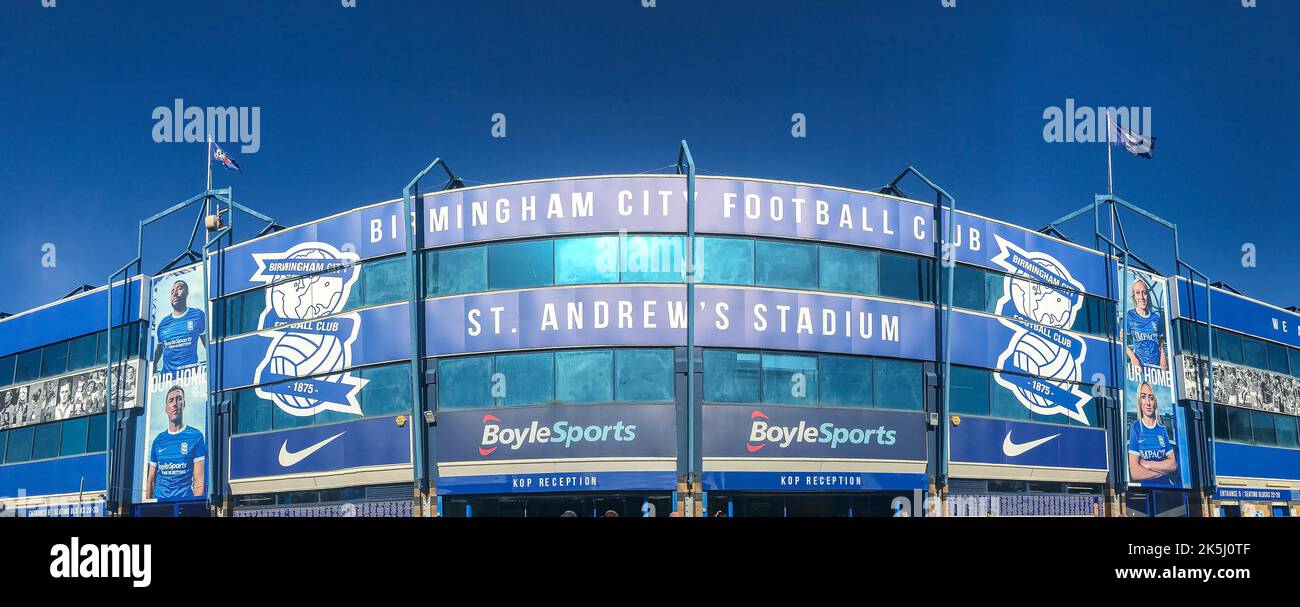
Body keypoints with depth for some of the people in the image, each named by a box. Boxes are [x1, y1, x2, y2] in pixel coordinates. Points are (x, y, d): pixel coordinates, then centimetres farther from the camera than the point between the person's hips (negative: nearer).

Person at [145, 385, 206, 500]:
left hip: (185, 500, -3)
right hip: (158, 501, 3)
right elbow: (151, 479, 16)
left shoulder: (196, 436, 2)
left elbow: (198, 479, -3)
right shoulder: (158, 440, 14)